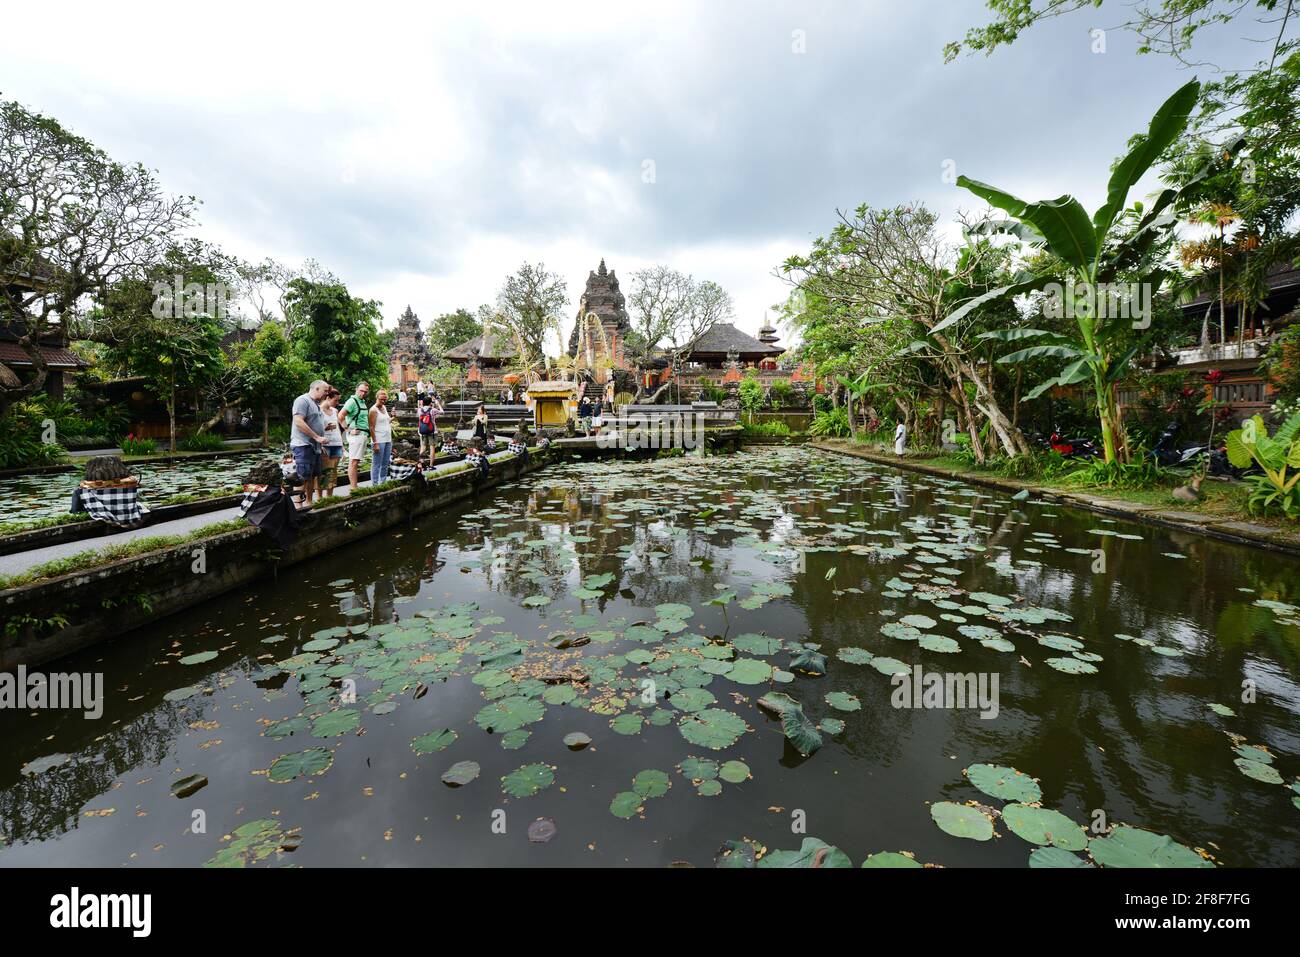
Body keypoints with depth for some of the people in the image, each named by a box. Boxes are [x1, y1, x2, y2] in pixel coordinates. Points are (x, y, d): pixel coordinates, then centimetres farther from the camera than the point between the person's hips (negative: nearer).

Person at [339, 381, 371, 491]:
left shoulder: (362, 402, 19)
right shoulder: (352, 401, -9)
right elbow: (340, 416, -20)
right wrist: (348, 430, -16)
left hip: (364, 435, 10)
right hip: (356, 434, -10)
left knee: (356, 462, 11)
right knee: (353, 461, -10)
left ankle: (354, 487, 15)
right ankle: (353, 488, -11)